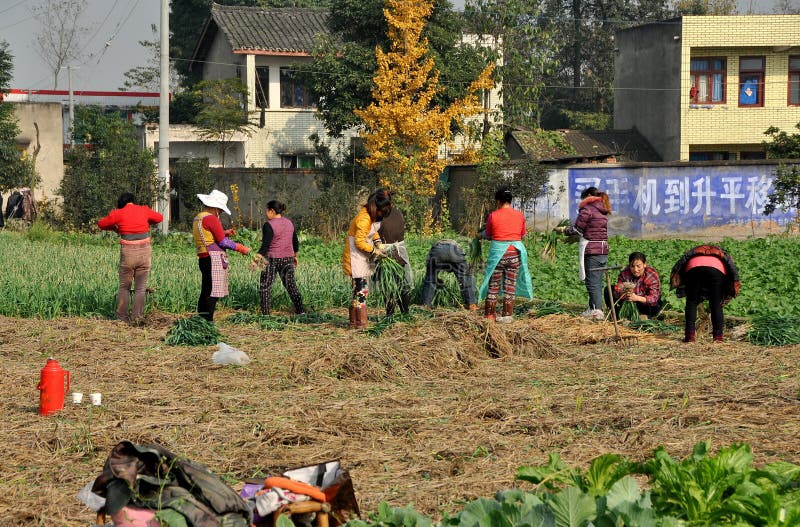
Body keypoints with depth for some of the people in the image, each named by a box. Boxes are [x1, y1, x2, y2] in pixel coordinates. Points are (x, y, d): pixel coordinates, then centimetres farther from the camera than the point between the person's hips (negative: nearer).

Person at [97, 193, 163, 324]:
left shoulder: (118, 213, 0)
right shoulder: (144, 210, 6)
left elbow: (101, 224, 12)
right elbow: (159, 218, 23)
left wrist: (115, 228, 26)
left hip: (128, 253, -1)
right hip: (145, 251, 1)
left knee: (124, 287, 12)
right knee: (140, 288, 7)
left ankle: (122, 317, 10)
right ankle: (136, 318, 4)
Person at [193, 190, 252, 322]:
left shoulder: (198, 218, 18)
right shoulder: (211, 218, -11)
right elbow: (222, 242, -12)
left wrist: (225, 232, 19)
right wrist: (241, 248, -4)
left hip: (203, 258, 10)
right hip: (213, 259, -10)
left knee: (205, 292, 12)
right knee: (212, 293, -9)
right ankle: (208, 321, -11)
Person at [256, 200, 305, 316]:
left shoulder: (269, 225, -12)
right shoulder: (289, 223, 8)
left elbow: (265, 245, -19)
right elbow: (295, 242, 16)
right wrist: (295, 256, 27)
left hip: (272, 259, -6)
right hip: (288, 258, 6)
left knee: (265, 287, 3)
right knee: (291, 285, 12)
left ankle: (265, 313, 1)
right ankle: (301, 311, 9)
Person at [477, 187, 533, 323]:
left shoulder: (493, 216, -7)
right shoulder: (519, 215, 0)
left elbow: (487, 235, 4)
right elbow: (523, 235, 11)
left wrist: (482, 234, 26)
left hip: (498, 253, -2)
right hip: (515, 253, 2)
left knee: (493, 285, 7)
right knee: (510, 285, 7)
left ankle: (489, 315, 9)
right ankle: (507, 315, 7)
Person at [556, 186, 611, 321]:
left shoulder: (587, 209, -9)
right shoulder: (603, 211, 16)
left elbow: (577, 229, -7)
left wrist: (562, 229, 10)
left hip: (591, 251, -8)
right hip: (604, 250, 8)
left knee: (592, 282, -6)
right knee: (597, 282, 12)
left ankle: (597, 311, -10)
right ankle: (593, 309, 18)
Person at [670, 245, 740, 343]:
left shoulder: (692, 252, 40)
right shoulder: (723, 255, 38)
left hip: (694, 268, 0)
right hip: (717, 269, 0)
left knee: (691, 302, 11)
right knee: (716, 304, 11)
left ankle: (690, 335, 3)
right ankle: (718, 336, 8)